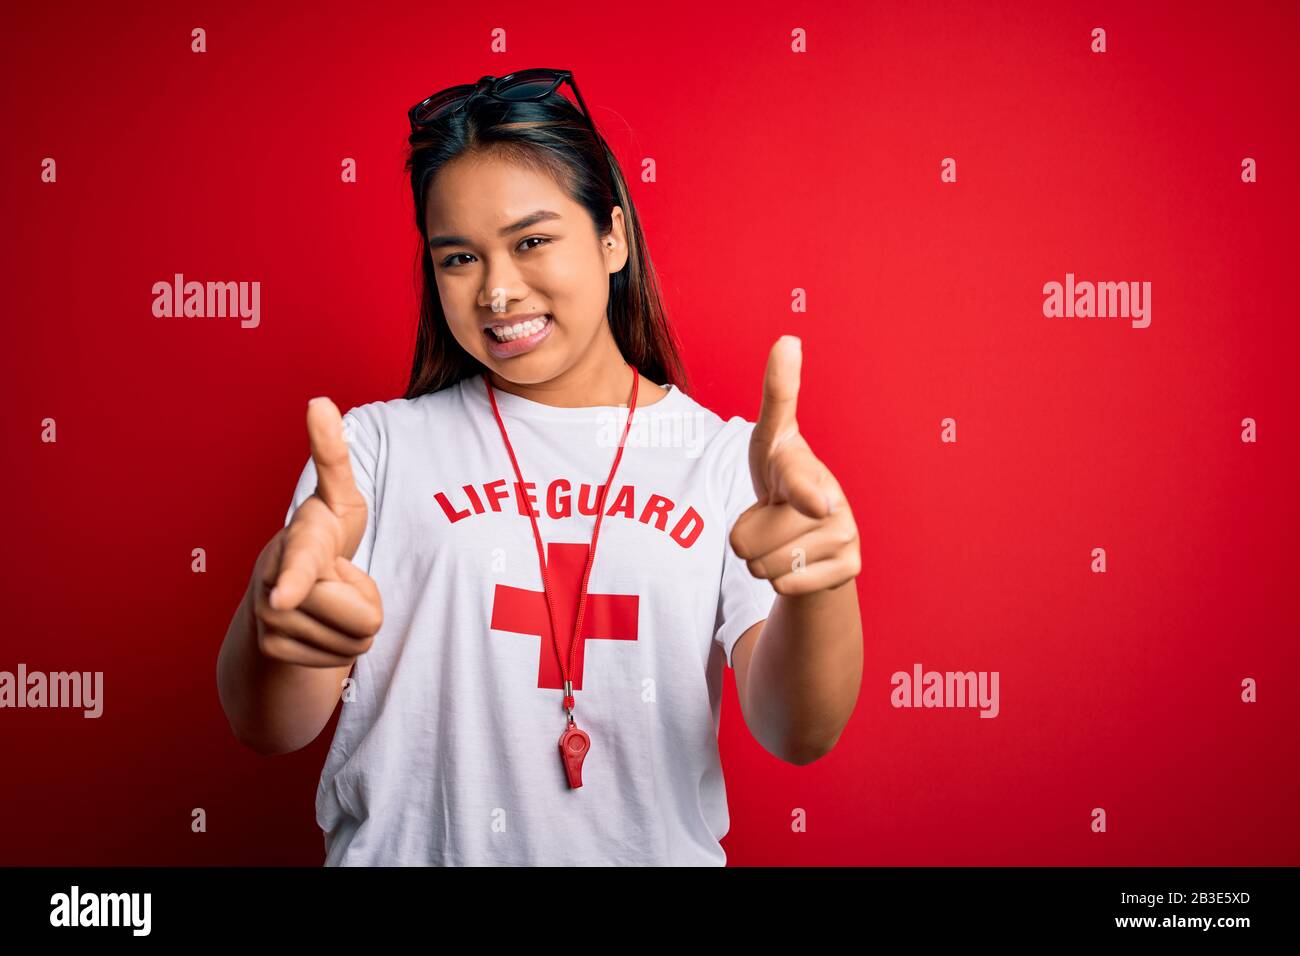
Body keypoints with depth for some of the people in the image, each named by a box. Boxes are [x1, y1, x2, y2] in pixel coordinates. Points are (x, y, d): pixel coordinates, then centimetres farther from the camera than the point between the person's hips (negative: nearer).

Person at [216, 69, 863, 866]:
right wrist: (283, 610, -33)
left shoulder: (729, 462, -4)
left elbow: (798, 734, -13)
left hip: (656, 849, 0)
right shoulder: (379, 444, -4)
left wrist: (819, 588, -34)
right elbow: (271, 730, -11)